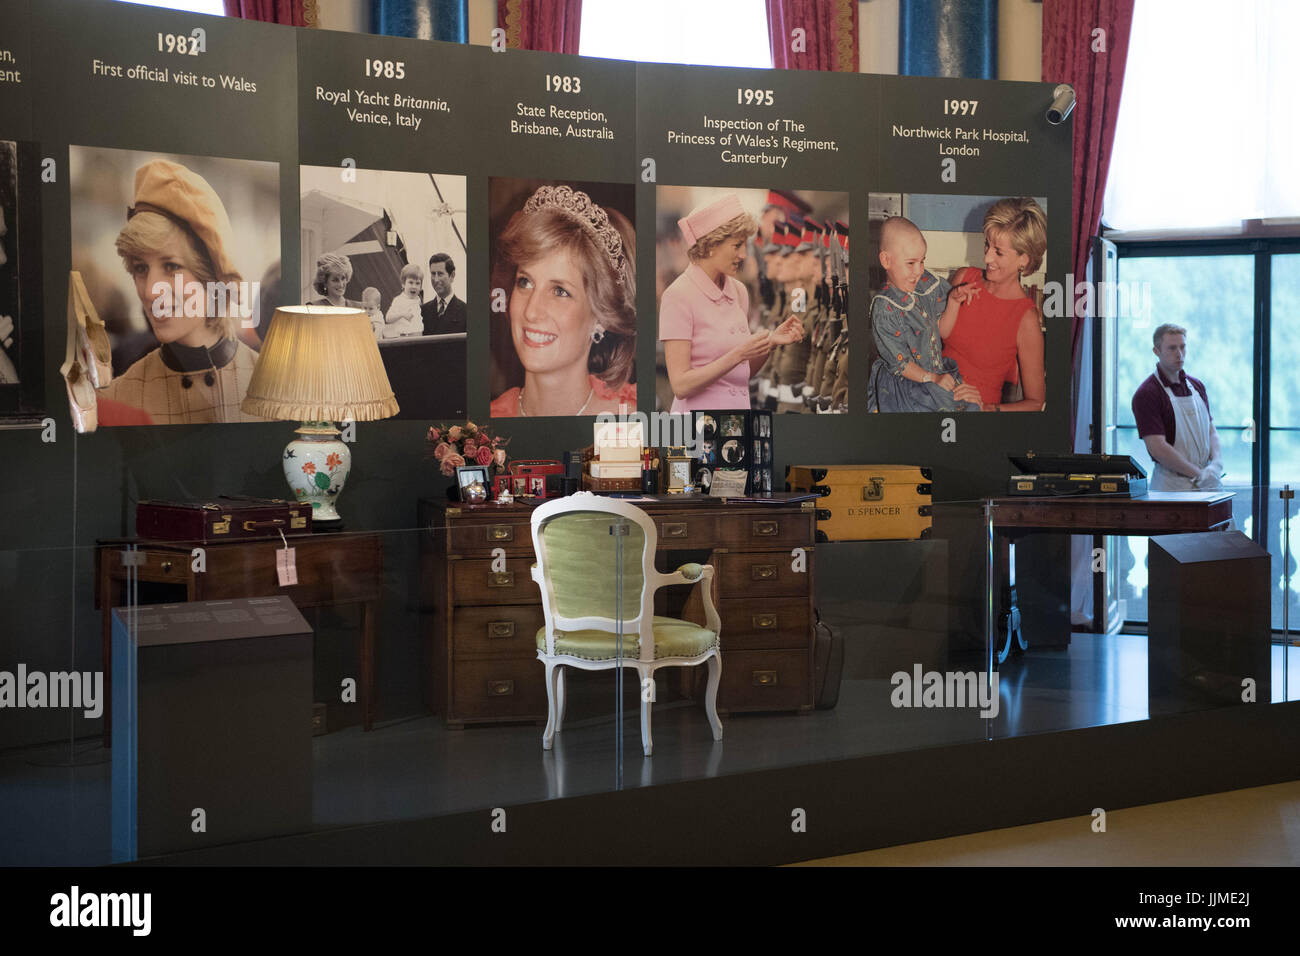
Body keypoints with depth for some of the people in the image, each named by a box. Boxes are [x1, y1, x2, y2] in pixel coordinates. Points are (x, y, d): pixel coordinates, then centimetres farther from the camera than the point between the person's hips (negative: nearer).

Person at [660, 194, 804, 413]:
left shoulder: (739, 291, 9)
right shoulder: (678, 296, -11)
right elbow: (681, 385, -15)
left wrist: (771, 341, 0)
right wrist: (738, 354, -21)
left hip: (741, 407, 6)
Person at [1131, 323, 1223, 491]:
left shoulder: (1197, 385, 12)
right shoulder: (1146, 395, -11)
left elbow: (1211, 431, 14)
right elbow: (1157, 448, -17)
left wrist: (1216, 463, -5)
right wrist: (1198, 474, -15)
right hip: (1172, 486, -6)